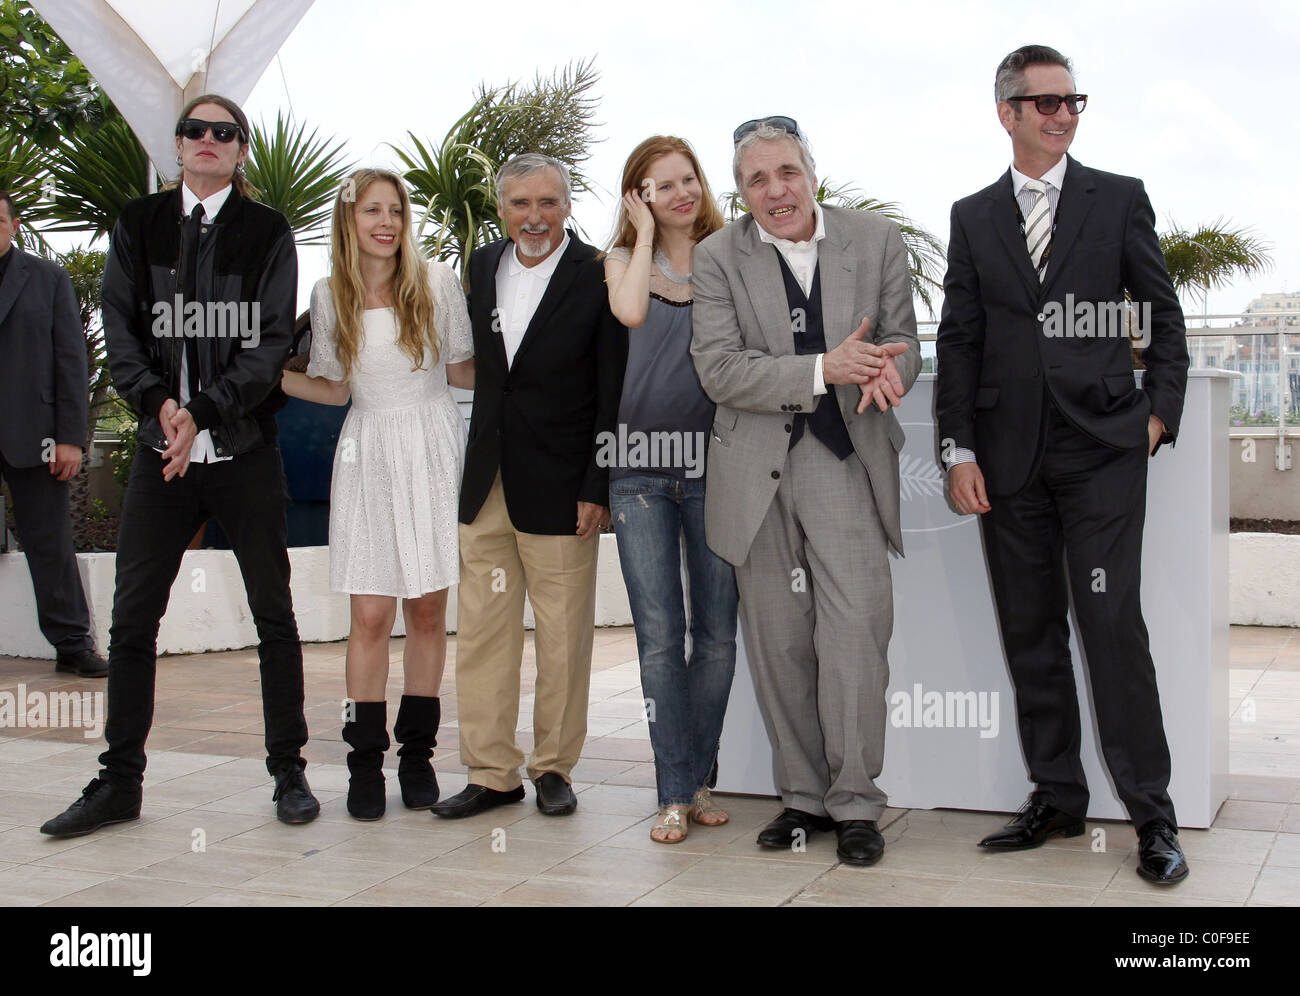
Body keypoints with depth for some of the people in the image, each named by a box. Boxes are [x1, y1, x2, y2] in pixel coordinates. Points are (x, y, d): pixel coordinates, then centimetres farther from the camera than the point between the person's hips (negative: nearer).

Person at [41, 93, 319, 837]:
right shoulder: (140, 225, 9)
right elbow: (120, 328, 3)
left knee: (274, 613, 5)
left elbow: (271, 342, -6)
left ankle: (289, 772, 16)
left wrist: (204, 411, -16)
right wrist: (159, 400, -13)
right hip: (162, 450, 2)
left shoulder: (267, 232, 1)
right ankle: (120, 781, 12)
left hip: (246, 449, -2)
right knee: (133, 616, 2)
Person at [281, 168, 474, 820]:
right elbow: (336, 388, 13)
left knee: (428, 609, 4)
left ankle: (417, 753, 15)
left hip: (433, 451, 0)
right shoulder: (329, 296, 7)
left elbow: (463, 370, 9)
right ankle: (365, 760, 7)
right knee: (370, 615, -3)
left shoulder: (437, 281, 2)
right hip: (368, 454, 1)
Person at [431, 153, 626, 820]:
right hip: (486, 486, 5)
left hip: (561, 488, -5)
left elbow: (614, 396, -7)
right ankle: (491, 772, 17)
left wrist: (598, 490, -10)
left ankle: (553, 767, 18)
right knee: (481, 632, 6)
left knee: (563, 636, 4)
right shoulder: (481, 268, 11)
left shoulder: (597, 278, -6)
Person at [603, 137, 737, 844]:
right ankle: (674, 791, 6)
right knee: (660, 636, -2)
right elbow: (630, 312, -13)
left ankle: (700, 778, 16)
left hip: (713, 460, 0)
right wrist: (646, 233, -3)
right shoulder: (623, 259, 9)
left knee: (718, 632, 2)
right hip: (641, 466, 0)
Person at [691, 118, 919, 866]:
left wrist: (887, 370, -17)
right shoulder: (718, 258, 2)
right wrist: (823, 370, -19)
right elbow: (720, 370, -8)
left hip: (847, 459, -1)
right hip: (758, 467, 1)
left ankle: (855, 802, 3)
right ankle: (804, 795, 20)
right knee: (779, 642, 7)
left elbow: (903, 342, 8)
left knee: (856, 627, -10)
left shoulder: (877, 239, 6)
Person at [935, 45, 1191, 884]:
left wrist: (1158, 413, -1)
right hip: (1012, 455, 3)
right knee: (1031, 634, 7)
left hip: (1102, 447, -3)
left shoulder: (1120, 199, 6)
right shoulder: (973, 218, 11)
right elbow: (959, 340, 8)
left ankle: (1153, 815, 3)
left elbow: (1164, 316, 9)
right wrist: (961, 449, 2)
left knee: (1113, 625, -8)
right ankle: (1057, 799, 18)